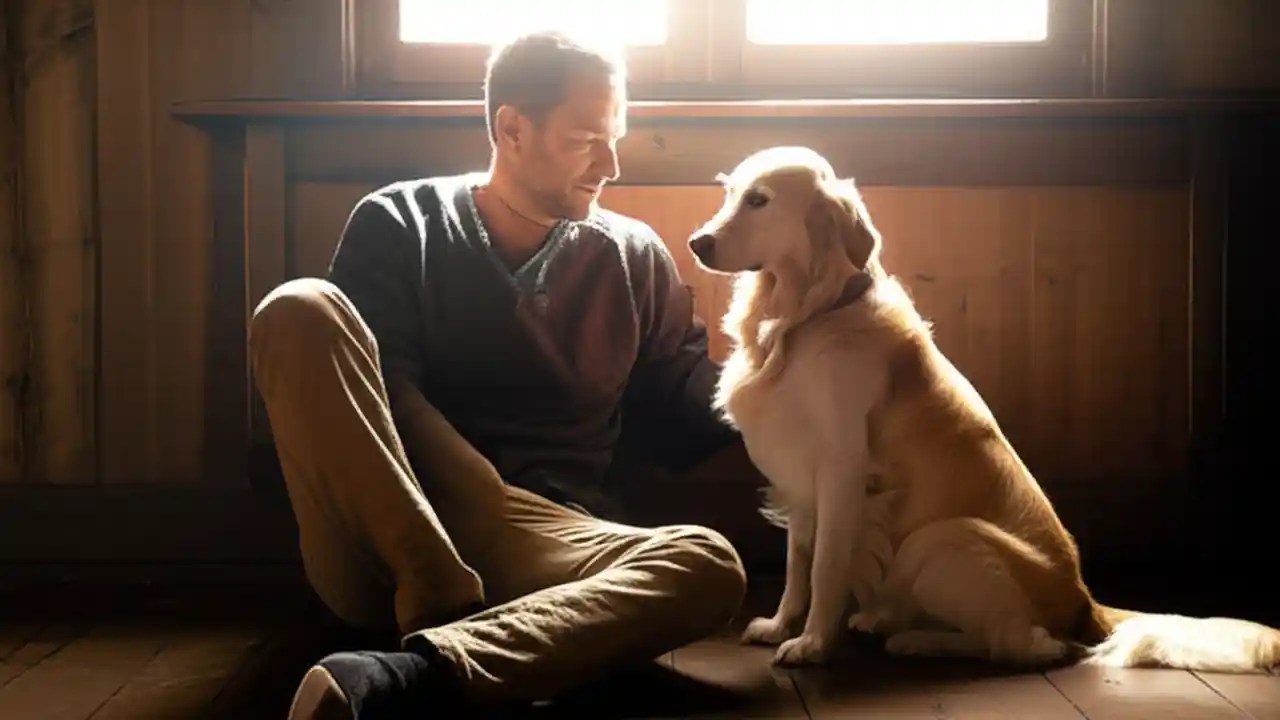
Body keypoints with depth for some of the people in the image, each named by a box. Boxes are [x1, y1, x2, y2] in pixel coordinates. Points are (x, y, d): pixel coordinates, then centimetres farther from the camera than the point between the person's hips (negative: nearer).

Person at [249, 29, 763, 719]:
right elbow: (378, 394, -6)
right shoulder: (398, 225, 7)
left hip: (538, 541, 2)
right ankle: (440, 604, -29)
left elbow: (685, 423, 15)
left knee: (708, 565, -29)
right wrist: (481, 484, -21)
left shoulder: (634, 260, 14)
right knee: (299, 309, -22)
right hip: (379, 534, -1)